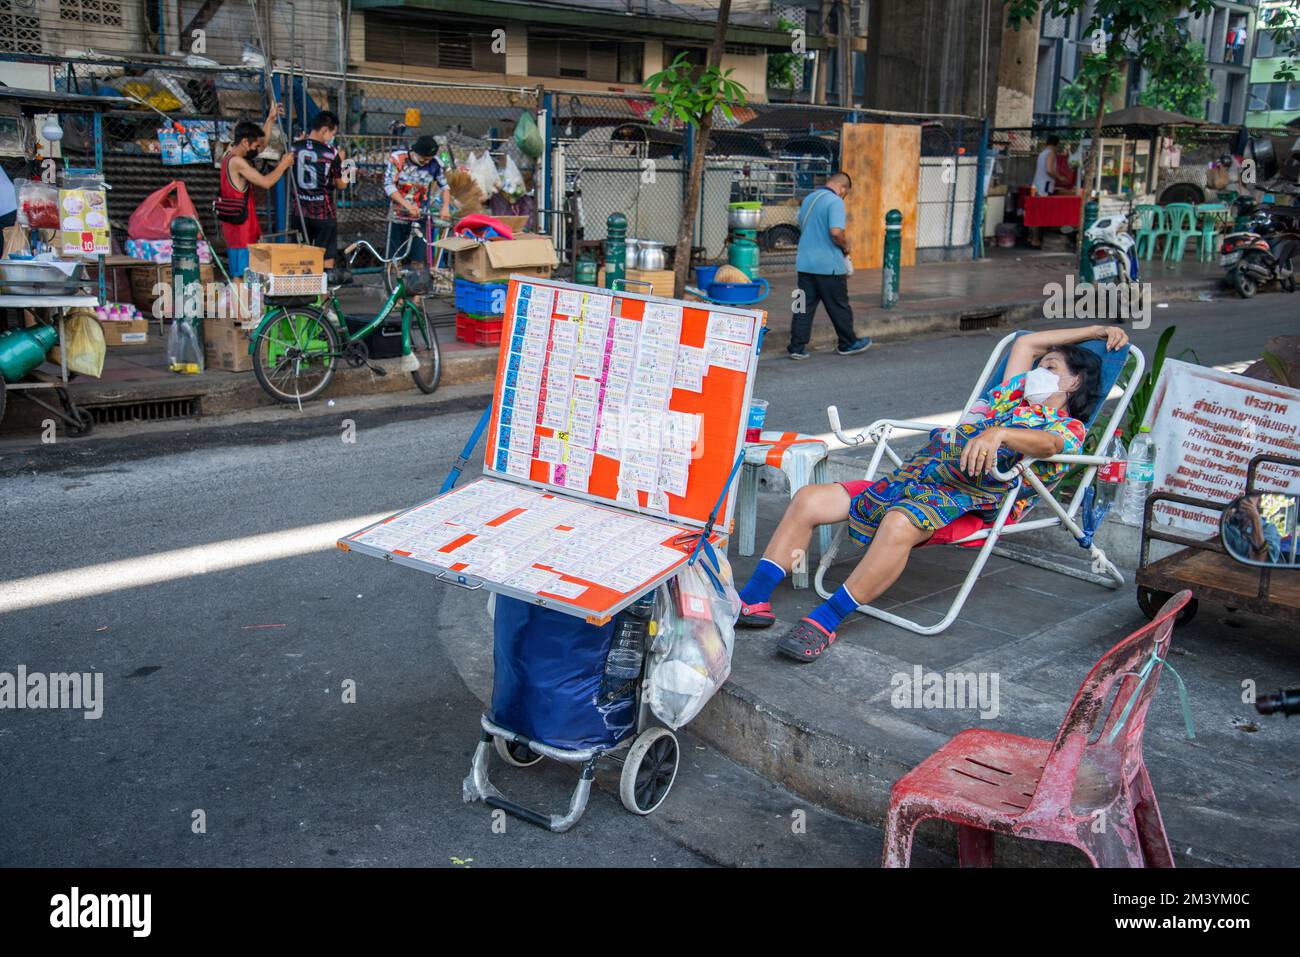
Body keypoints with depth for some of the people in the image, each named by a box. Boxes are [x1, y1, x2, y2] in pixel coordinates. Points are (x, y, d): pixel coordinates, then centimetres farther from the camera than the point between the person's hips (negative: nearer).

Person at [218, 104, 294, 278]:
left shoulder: (231, 156, 14)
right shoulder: (236, 161, -16)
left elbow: (262, 144, 24)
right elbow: (266, 182, -19)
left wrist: (271, 119, 19)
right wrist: (283, 164, -6)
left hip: (235, 226, 10)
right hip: (240, 227, -10)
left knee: (239, 275, 12)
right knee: (241, 276, -9)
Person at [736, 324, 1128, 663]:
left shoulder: (1068, 429, 9)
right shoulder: (1013, 394, 31)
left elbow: (1047, 442, -16)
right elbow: (1025, 343, 43)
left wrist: (998, 433, -35)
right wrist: (1093, 331, 46)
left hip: (962, 497, -8)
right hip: (909, 477, 8)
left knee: (899, 524, -42)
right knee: (808, 499, -9)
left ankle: (824, 622, -37)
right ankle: (753, 600, -10)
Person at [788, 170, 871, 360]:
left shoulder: (808, 199, 14)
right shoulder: (835, 202, -13)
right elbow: (836, 231, -25)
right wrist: (845, 247, -5)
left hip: (805, 263, 7)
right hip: (829, 265, -7)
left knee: (804, 306, 7)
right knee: (839, 306, 8)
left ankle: (797, 347, 5)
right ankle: (848, 344, 21)